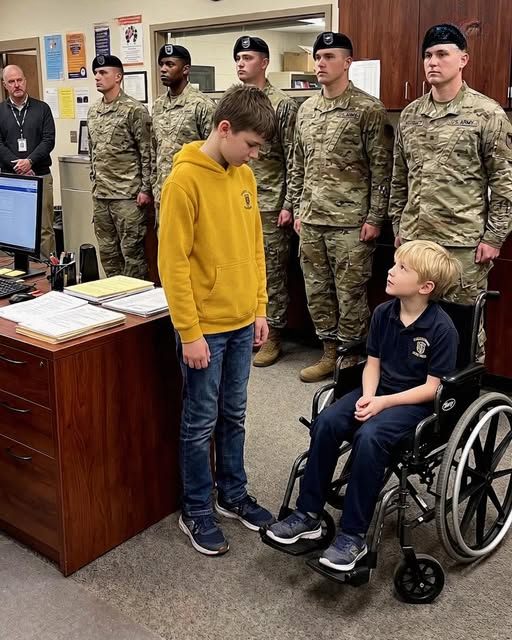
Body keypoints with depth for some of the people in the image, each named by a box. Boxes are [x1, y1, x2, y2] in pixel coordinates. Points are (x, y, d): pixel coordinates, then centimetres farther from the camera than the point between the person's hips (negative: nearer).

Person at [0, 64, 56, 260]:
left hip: (40, 176, -1)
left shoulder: (42, 108, 8)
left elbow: (49, 140, -1)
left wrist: (30, 161, -14)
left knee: (44, 228, -3)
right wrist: (17, 166, -11)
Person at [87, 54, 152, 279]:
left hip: (127, 195, -7)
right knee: (107, 251, 13)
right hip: (100, 195, 7)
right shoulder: (93, 112, 13)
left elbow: (147, 153, -9)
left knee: (131, 251, -2)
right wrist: (95, 183, 17)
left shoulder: (134, 110, -8)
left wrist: (145, 189, -12)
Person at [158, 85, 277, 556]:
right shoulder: (184, 180, -16)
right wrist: (190, 332, -17)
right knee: (201, 422, 7)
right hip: (205, 326, -6)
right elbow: (173, 262, -17)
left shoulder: (244, 176, 6)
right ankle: (197, 512, 24)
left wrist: (260, 309, 11)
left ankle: (233, 494, 35)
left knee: (234, 416, 18)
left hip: (242, 322, 7)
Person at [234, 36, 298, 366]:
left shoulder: (283, 104, -6)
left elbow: (292, 159, -8)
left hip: (269, 205, -6)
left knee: (272, 273, 3)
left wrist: (288, 204, -13)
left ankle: (272, 336, 13)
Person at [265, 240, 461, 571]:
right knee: (326, 422, -20)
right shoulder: (383, 313, 1)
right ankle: (308, 514, -7)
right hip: (379, 392, 6)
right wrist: (368, 397, -12)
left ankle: (353, 535, -19)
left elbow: (432, 388, -14)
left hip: (416, 401, -6)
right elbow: (373, 363, 8)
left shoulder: (442, 327, -16)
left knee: (369, 436, -33)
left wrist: (384, 402, -21)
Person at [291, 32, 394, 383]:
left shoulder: (369, 109, -7)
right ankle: (329, 354, 26)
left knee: (350, 294, 1)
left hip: (350, 221, -6)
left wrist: (375, 218, -12)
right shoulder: (306, 110, 12)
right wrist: (299, 209, 13)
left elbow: (381, 169, -8)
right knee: (317, 291, 12)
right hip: (311, 221, 6)